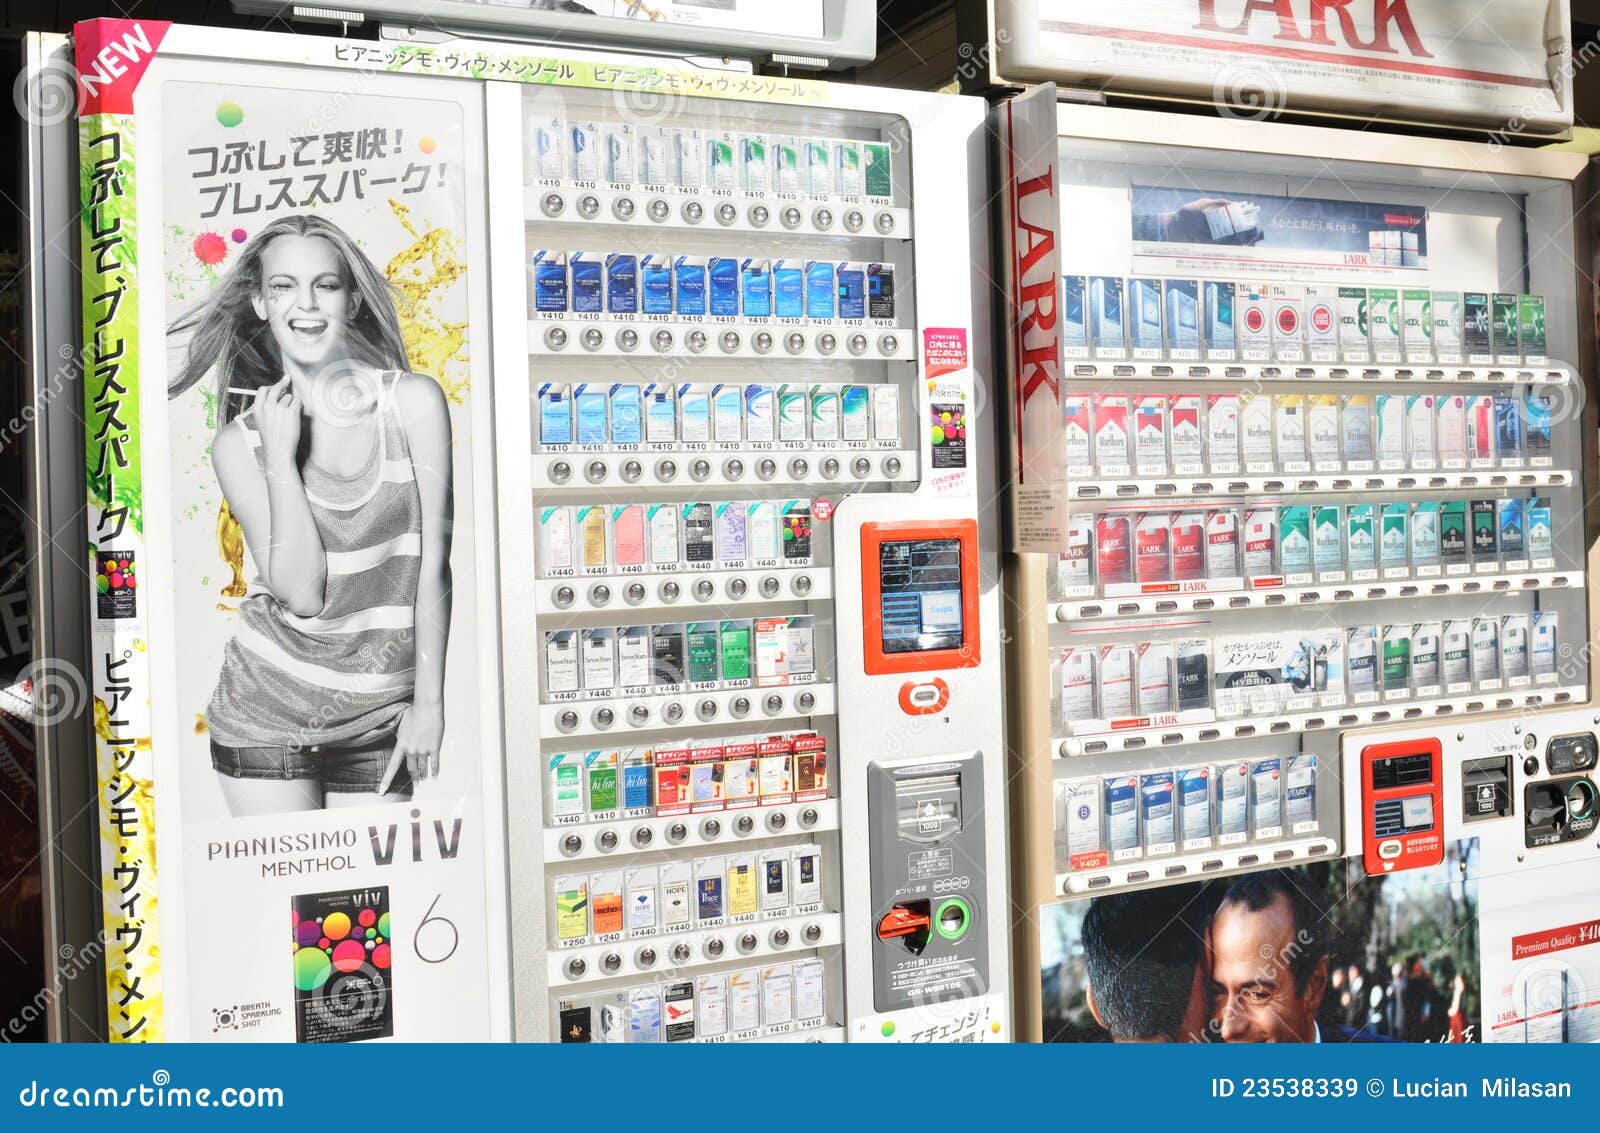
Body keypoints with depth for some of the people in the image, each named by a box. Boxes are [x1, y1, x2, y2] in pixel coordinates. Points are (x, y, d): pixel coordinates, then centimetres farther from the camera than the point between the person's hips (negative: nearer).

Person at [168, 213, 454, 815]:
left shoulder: (414, 401, -3)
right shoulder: (240, 439, -2)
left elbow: (432, 564, -3)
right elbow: (301, 592, -11)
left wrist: (429, 702, -2)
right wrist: (280, 456, -14)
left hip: (379, 722, 0)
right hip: (268, 714, 0)